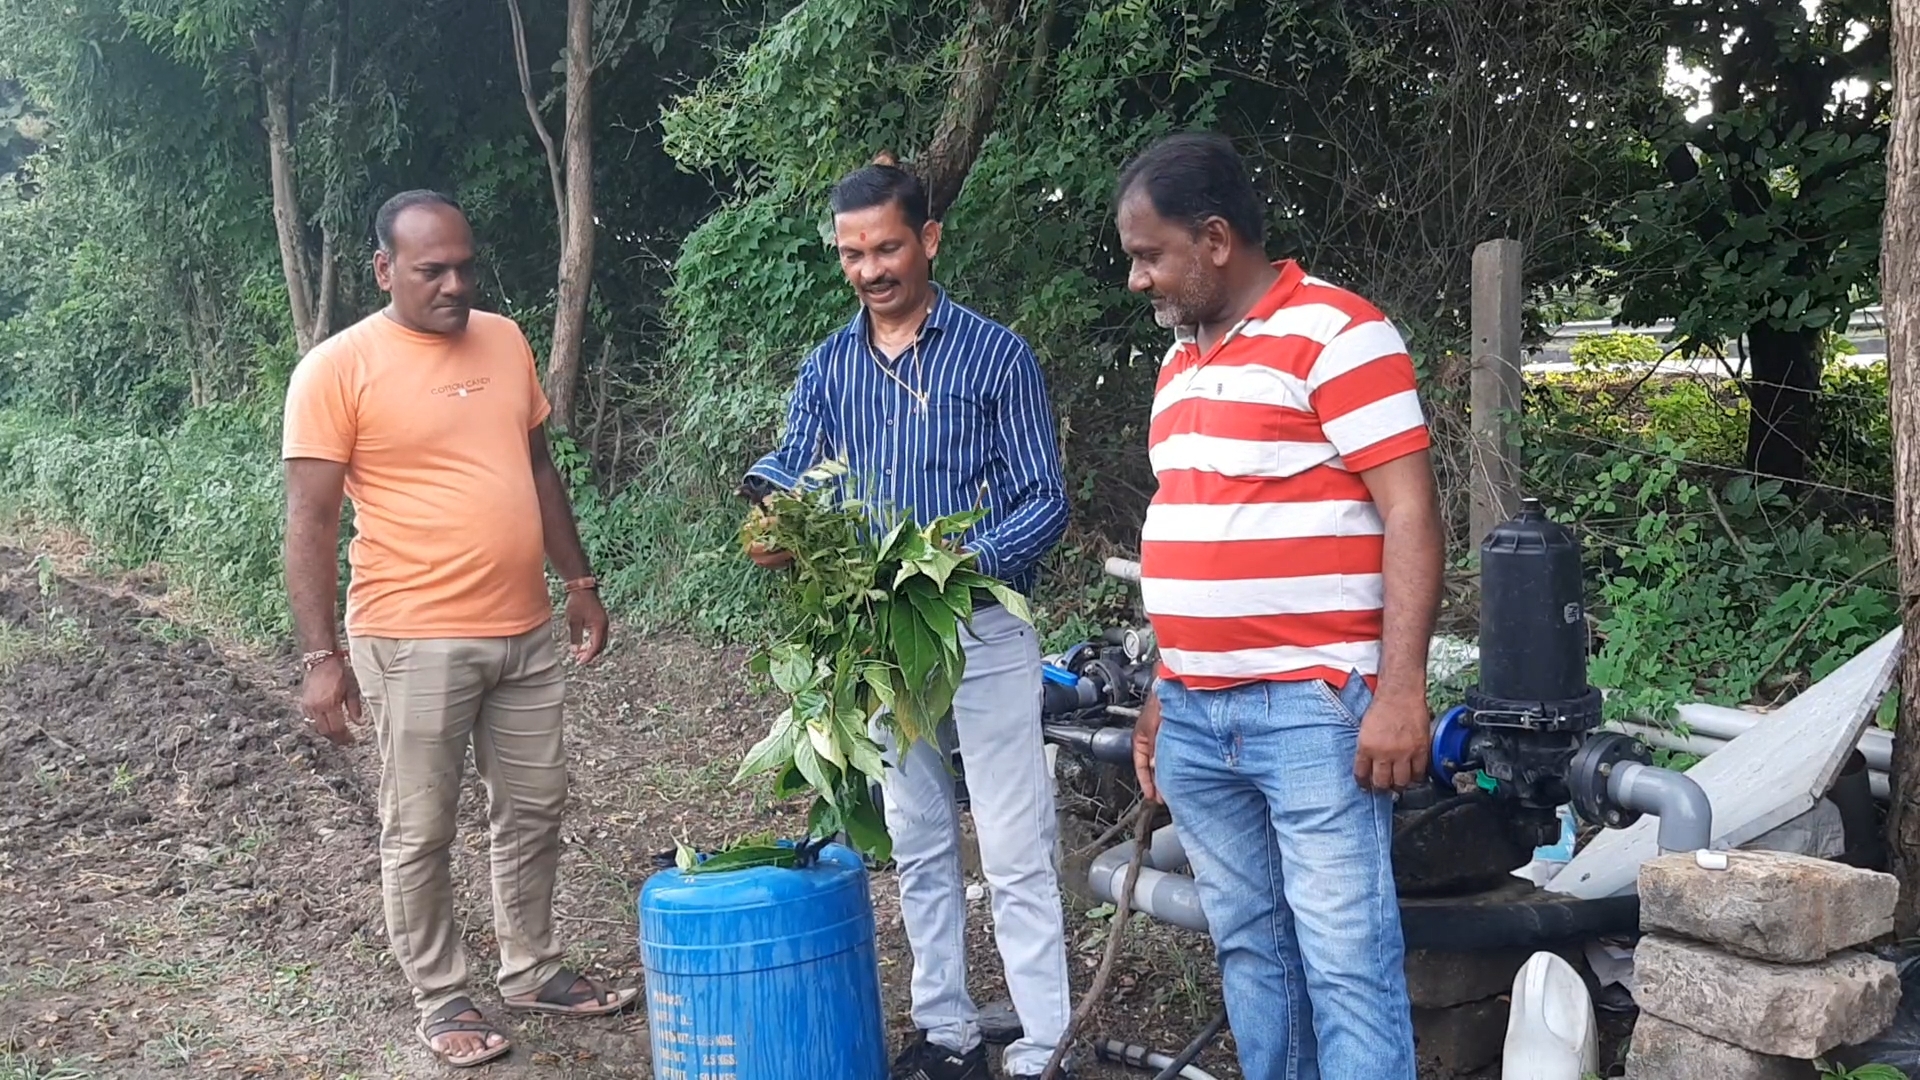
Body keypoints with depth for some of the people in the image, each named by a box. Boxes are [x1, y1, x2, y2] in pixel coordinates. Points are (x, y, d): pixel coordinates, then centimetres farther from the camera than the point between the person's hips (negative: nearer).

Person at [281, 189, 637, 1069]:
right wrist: (320, 656, -16)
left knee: (534, 810, 15)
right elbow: (310, 522, -11)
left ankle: (532, 970, 32)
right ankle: (440, 998, 22)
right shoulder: (338, 369, -10)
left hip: (527, 632, 6)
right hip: (414, 642, -6)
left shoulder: (504, 340, 8)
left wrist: (580, 582, 16)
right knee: (420, 832, 6)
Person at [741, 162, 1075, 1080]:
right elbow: (788, 473, -2)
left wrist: (964, 560, -27)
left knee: (1016, 857, -4)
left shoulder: (997, 356, -6)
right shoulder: (826, 369, 7)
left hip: (984, 633, -4)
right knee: (920, 851, 14)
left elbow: (1044, 503, -8)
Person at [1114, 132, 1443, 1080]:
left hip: (1313, 710, -8)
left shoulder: (1335, 334, -8)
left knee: (1345, 964, -5)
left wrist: (1401, 690, -20)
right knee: (1249, 950, 13)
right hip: (1195, 716, 8)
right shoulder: (1180, 360, 17)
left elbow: (1410, 511, -13)